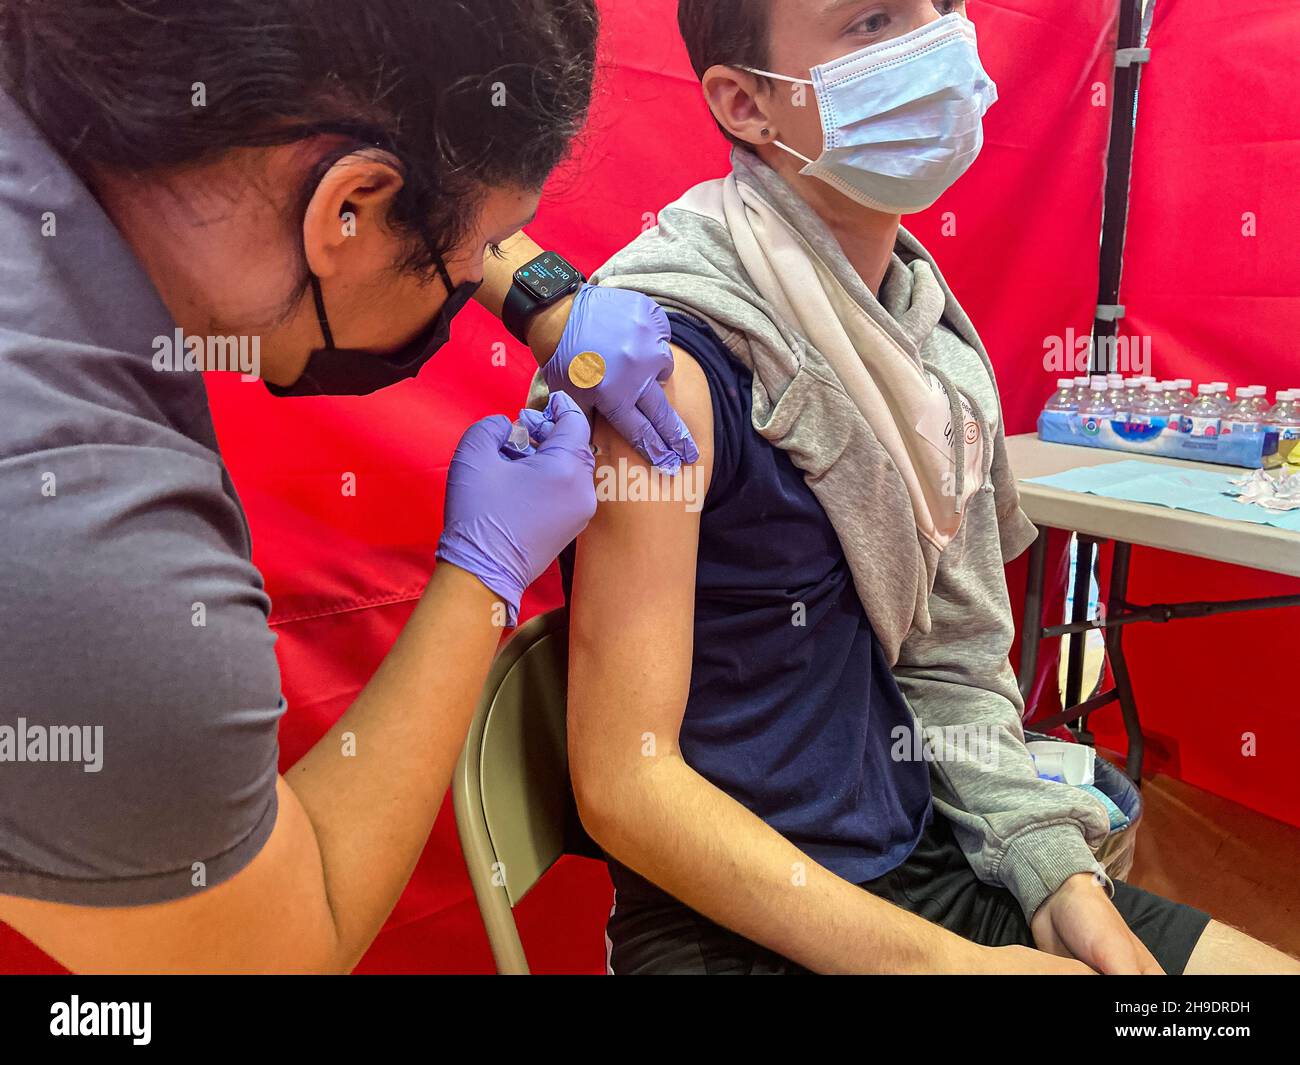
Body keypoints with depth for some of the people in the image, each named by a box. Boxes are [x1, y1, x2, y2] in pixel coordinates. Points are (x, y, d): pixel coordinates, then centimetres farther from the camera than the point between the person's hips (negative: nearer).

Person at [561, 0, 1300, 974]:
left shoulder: (926, 328, 1)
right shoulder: (675, 354, -21)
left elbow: (945, 658, 8)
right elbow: (624, 783, -21)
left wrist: (1054, 868, -3)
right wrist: (944, 961, -19)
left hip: (933, 859, 7)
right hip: (737, 923, -6)